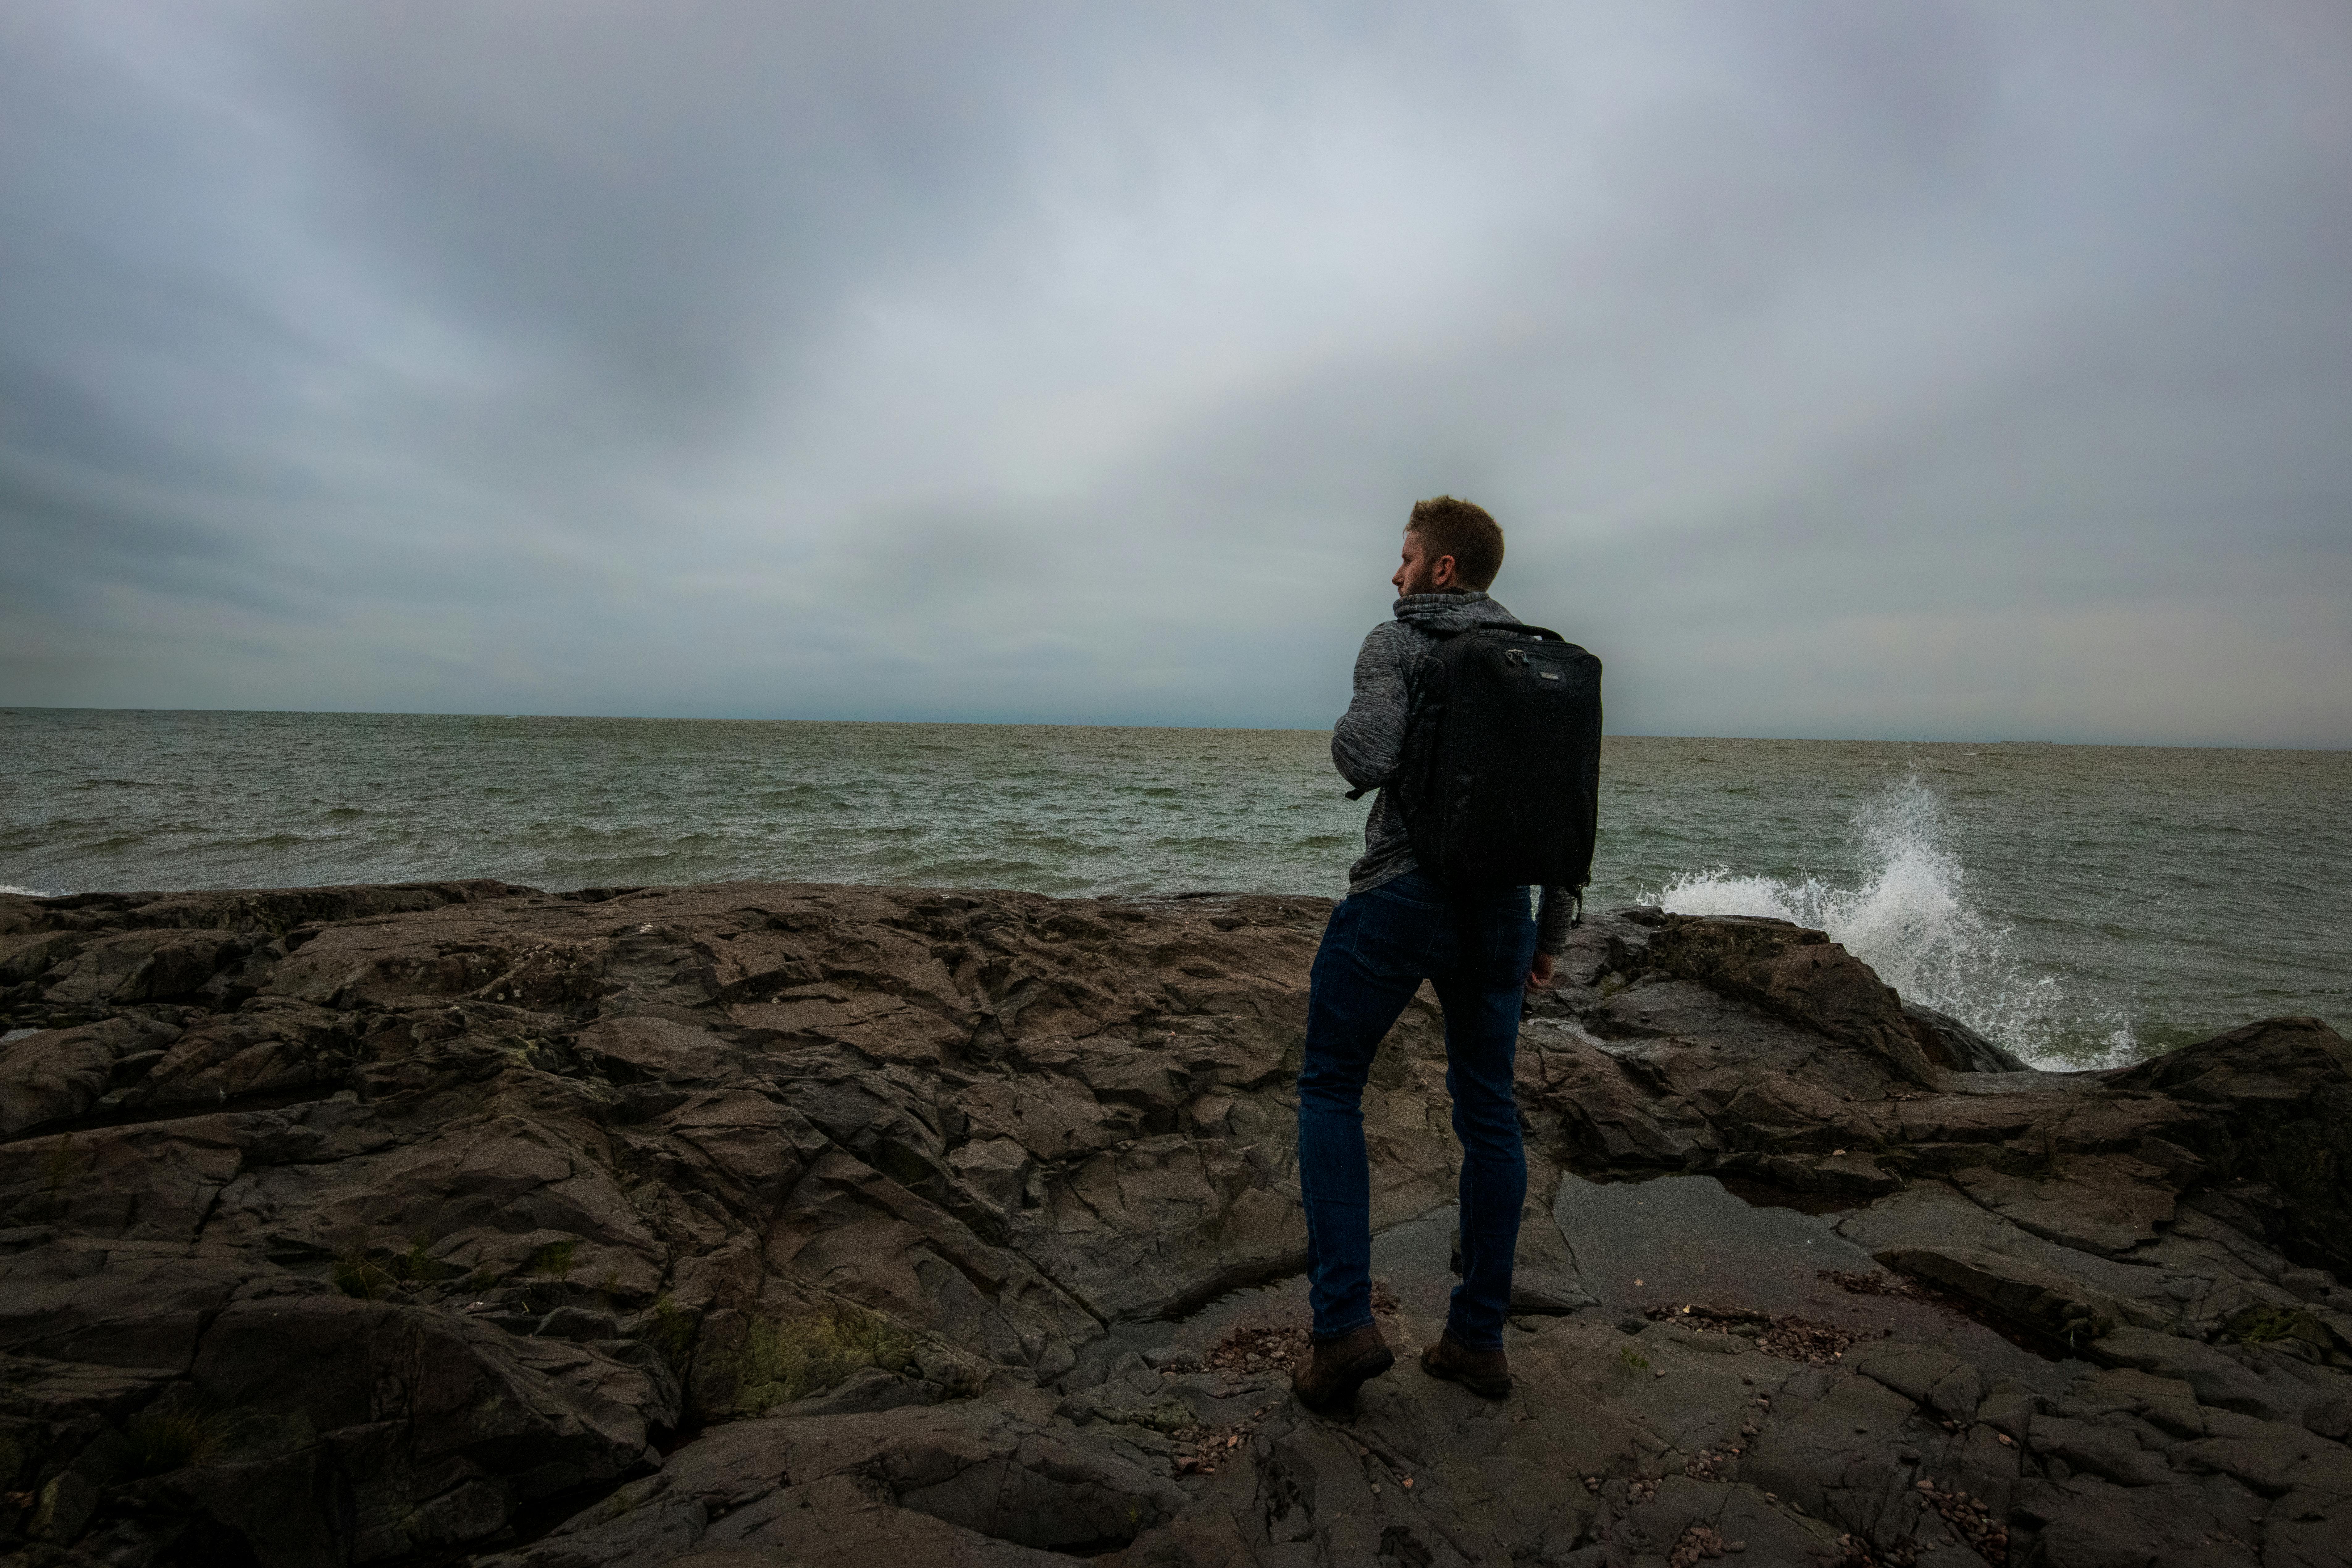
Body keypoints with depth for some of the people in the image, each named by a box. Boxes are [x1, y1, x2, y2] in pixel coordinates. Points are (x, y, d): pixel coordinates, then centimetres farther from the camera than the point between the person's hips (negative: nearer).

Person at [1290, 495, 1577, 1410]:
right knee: (1488, 1112, 13)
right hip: (1498, 908, 6)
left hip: (1398, 897, -5)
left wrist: (1345, 740, 2)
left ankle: (1343, 1324, 2)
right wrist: (1550, 934, 18)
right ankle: (1478, 1340, 23)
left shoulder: (1397, 644, -4)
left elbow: (1368, 756, -23)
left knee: (1330, 1091, 9)